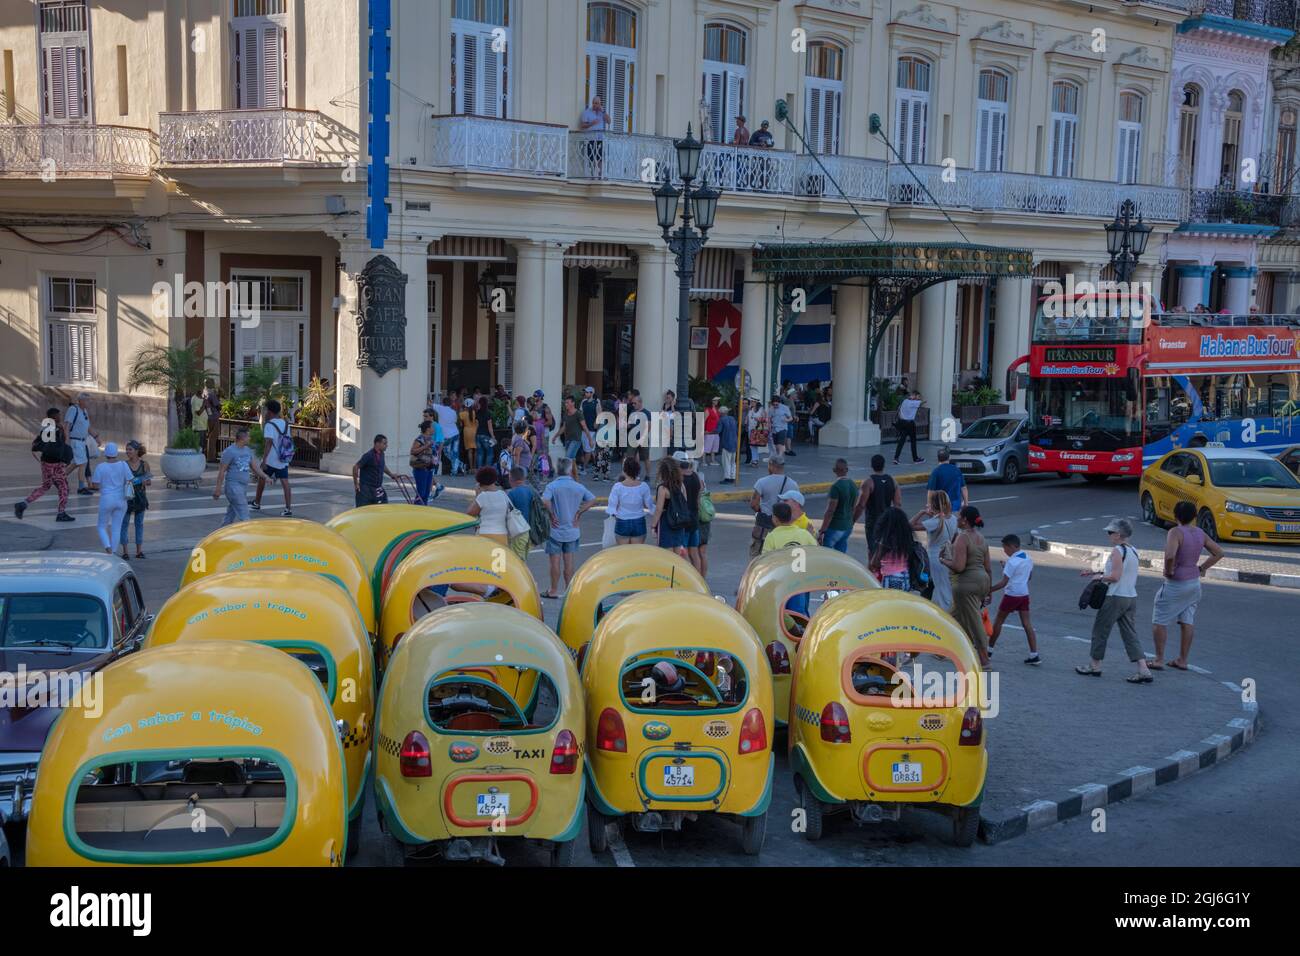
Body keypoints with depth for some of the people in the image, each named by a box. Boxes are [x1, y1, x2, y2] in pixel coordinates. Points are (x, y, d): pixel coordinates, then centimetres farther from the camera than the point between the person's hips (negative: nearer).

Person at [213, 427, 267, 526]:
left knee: (231, 515, 13)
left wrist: (264, 476, -6)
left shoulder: (248, 450, 12)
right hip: (234, 485, -8)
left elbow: (255, 466, 11)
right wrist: (218, 488, -11)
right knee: (244, 516, -11)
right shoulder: (229, 451, -11)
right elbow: (222, 470, -9)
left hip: (244, 486, 8)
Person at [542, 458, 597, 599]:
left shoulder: (552, 486, -12)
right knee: (569, 562, 10)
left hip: (556, 530, -3)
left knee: (555, 562, 5)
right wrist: (578, 513, 1)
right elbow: (592, 500, 1)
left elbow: (544, 501, -28)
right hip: (572, 531, 3)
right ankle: (568, 590, 16)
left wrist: (552, 515, -14)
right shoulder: (578, 487, -1)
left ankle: (553, 591, 11)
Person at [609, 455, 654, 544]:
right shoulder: (643, 487, -12)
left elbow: (611, 509, -10)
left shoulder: (618, 487, -15)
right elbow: (650, 506, -3)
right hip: (639, 523, 1)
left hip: (622, 523, -1)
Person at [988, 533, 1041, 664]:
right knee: (1027, 623, 5)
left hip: (1011, 595, -7)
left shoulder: (1012, 562, -17)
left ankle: (989, 650, 18)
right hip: (1024, 594, 7)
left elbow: (1004, 582, -21)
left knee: (998, 621, 9)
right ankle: (1034, 655, -1)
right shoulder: (1028, 559, 5)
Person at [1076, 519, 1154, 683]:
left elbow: (1115, 576, -23)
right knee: (1130, 634, 7)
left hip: (1115, 598, -8)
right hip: (1131, 597, 8)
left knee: (1100, 631, 8)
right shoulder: (1133, 551, 12)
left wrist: (1099, 577, -6)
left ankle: (1095, 665, 19)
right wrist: (1096, 572, 22)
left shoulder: (1117, 551, -15)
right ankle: (1143, 670, -2)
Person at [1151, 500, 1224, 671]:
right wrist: (1202, 568, 11)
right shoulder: (1200, 533, 2)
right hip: (1194, 583, 7)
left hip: (1175, 585, -7)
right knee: (1187, 622, 12)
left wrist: (1169, 570, -17)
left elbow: (1170, 556, -34)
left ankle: (1159, 660, 4)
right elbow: (1219, 553, 11)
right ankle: (1182, 660, 18)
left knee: (1159, 621, 4)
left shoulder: (1176, 532, -19)